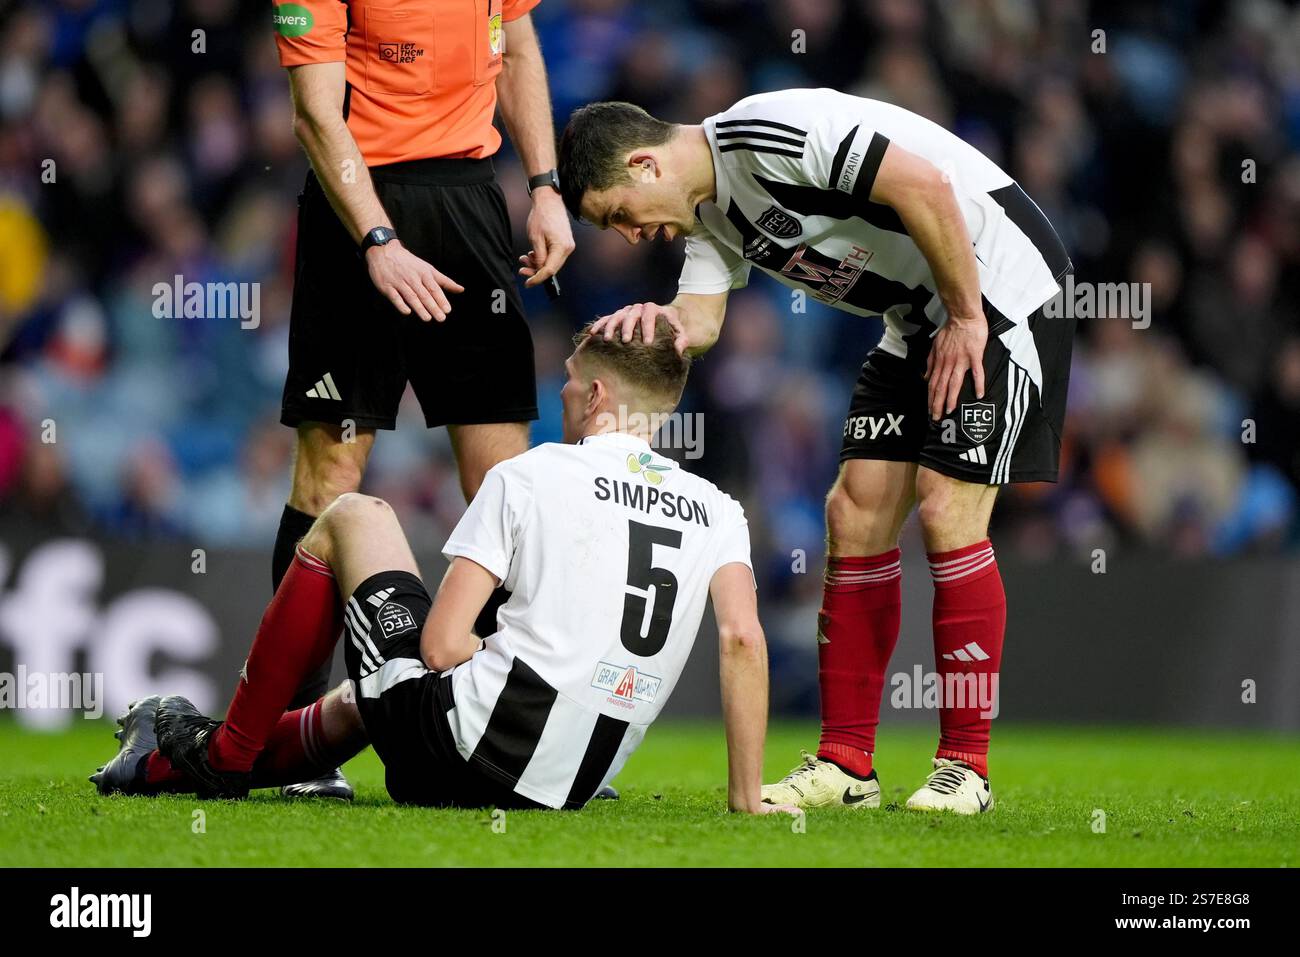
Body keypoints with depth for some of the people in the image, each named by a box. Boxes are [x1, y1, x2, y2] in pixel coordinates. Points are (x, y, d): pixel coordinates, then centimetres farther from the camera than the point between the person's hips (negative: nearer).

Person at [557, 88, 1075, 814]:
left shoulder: (772, 134, -23)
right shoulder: (710, 212, 8)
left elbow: (926, 185, -27)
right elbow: (700, 322, -2)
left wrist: (967, 319, -20)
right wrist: (656, 321, -26)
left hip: (998, 281, -10)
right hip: (918, 320, 10)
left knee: (947, 510, -14)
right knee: (856, 512, 2)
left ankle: (965, 768, -6)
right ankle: (846, 765, 5)